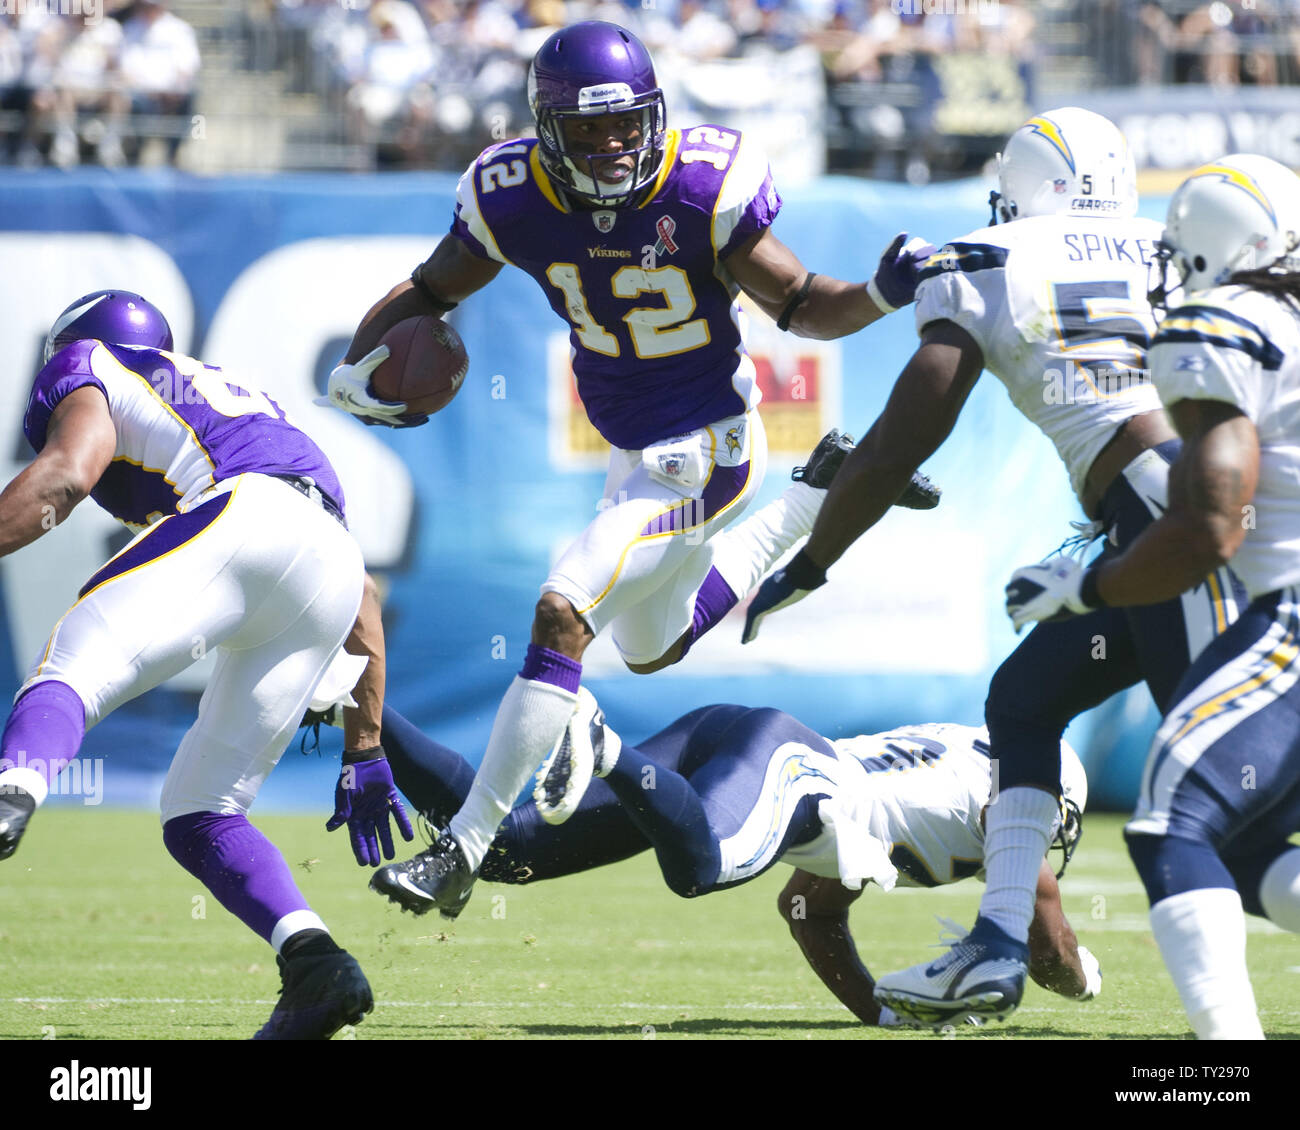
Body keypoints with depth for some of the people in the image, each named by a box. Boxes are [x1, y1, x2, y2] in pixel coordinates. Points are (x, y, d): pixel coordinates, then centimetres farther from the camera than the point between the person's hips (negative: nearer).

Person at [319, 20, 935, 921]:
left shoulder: (705, 189, -23)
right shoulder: (515, 200, -13)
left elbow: (801, 306, -14)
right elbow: (430, 291, 2)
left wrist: (882, 296, -35)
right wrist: (361, 363, -17)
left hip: (702, 450, -7)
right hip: (632, 447, 7)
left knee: (563, 614, -21)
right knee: (655, 649, 27)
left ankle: (464, 851, -16)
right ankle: (824, 493, 43)